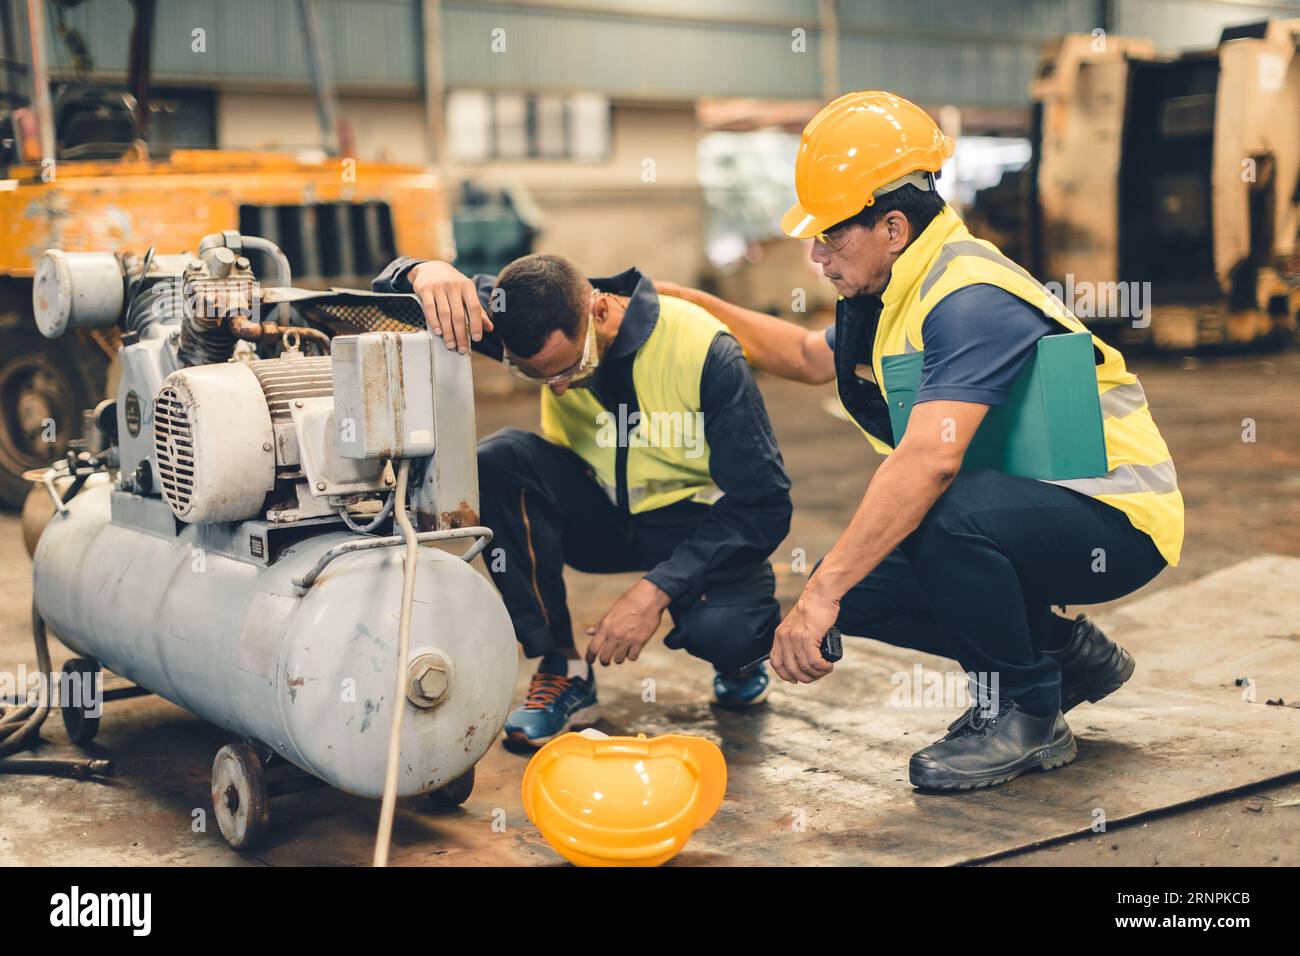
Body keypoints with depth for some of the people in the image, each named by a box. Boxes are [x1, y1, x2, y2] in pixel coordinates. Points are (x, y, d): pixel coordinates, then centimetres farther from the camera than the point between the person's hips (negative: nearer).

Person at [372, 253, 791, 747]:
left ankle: (736, 658, 6)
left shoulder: (705, 351, -25)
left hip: (694, 522, -3)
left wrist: (656, 590, -31)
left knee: (725, 629, -35)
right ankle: (563, 670, -15)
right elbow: (391, 290, -13)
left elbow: (764, 502, -23)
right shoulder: (538, 312, -14)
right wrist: (426, 272, -39)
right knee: (500, 460, -26)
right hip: (601, 515, 4)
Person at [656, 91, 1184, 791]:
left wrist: (822, 592, -39)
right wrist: (700, 306, 18)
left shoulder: (970, 300, -26)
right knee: (857, 586, -2)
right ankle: (1063, 652, 14)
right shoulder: (893, 290, 5)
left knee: (945, 515, -36)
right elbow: (813, 357, 25)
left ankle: (1027, 716, -11)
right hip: (1017, 507, 9)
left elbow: (929, 460, -38)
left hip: (1117, 522, -9)